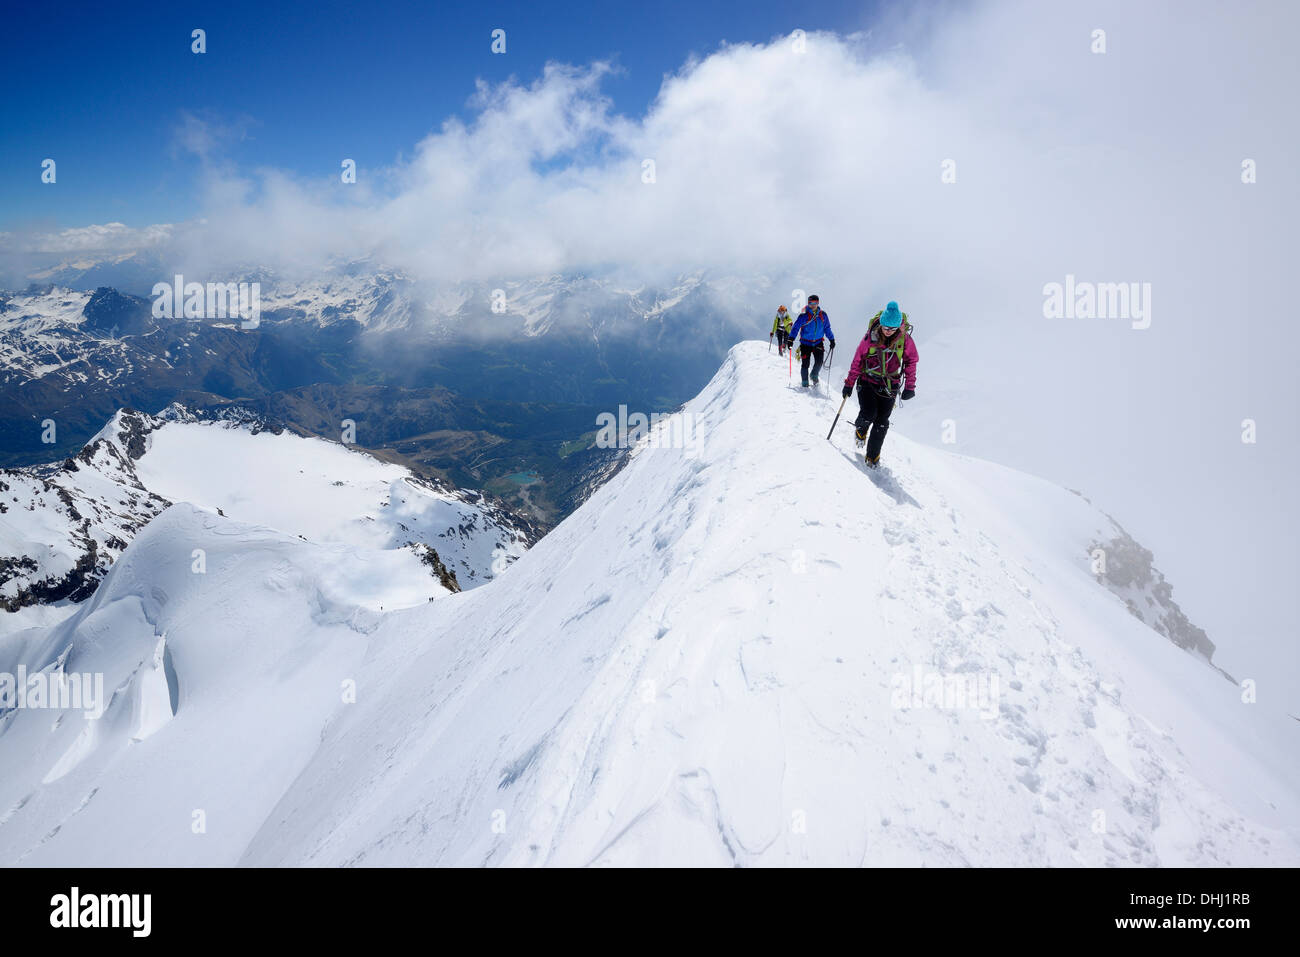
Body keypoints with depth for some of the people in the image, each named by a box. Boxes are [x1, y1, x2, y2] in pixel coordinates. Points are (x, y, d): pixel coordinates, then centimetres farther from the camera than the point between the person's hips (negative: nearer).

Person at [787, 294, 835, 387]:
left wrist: (832, 340, 14)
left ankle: (814, 376, 22)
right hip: (805, 343, -3)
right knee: (805, 364, -4)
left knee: (819, 362, -9)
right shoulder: (804, 316, -8)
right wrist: (791, 339, -20)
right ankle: (805, 383, 12)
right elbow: (795, 327, -9)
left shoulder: (823, 315, 4)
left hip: (818, 343, 3)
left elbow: (827, 328, 15)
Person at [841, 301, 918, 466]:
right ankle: (861, 430, 21)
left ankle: (873, 455, 13)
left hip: (889, 384, 1)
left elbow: (911, 361, 3)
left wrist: (910, 386, -1)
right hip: (868, 380, -1)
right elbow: (857, 360, -2)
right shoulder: (870, 336, -13)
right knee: (868, 414, -15)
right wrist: (849, 383, 0)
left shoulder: (904, 338, -10)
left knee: (881, 422, -2)